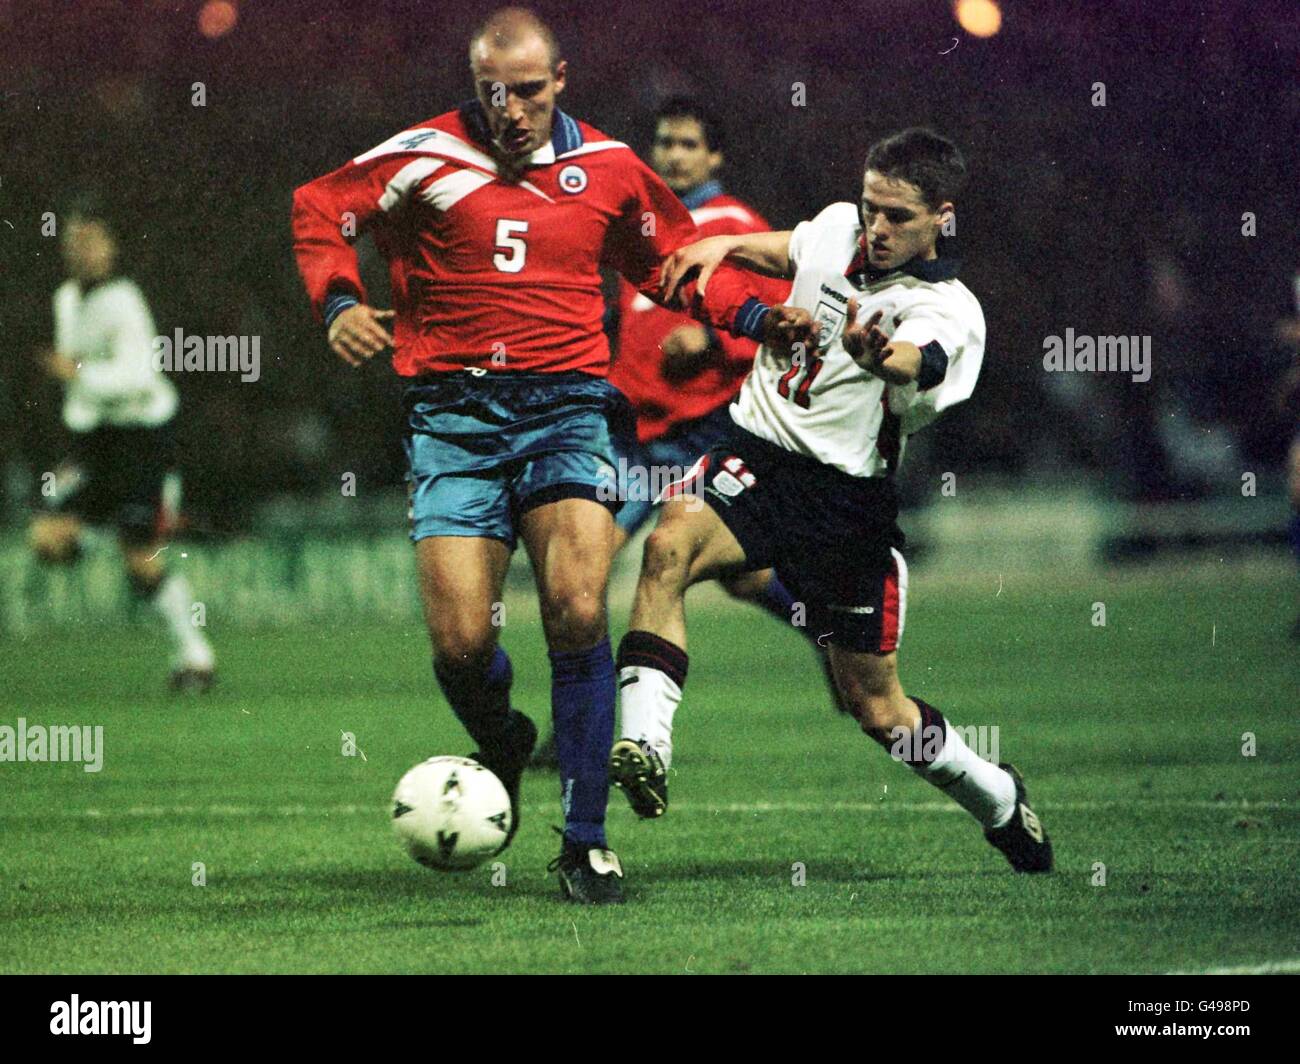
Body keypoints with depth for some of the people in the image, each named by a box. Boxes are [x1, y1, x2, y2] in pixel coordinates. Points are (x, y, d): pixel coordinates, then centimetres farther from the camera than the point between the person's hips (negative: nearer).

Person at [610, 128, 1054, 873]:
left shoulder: (952, 313, -11)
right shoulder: (839, 229, 5)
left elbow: (913, 364, -35)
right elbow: (783, 253, 30)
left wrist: (877, 355, -58)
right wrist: (723, 245, 9)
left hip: (849, 498, -3)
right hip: (757, 454, 3)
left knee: (877, 706, 3)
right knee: (670, 545, -30)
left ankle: (1000, 801, 32)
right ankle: (644, 750, -36)